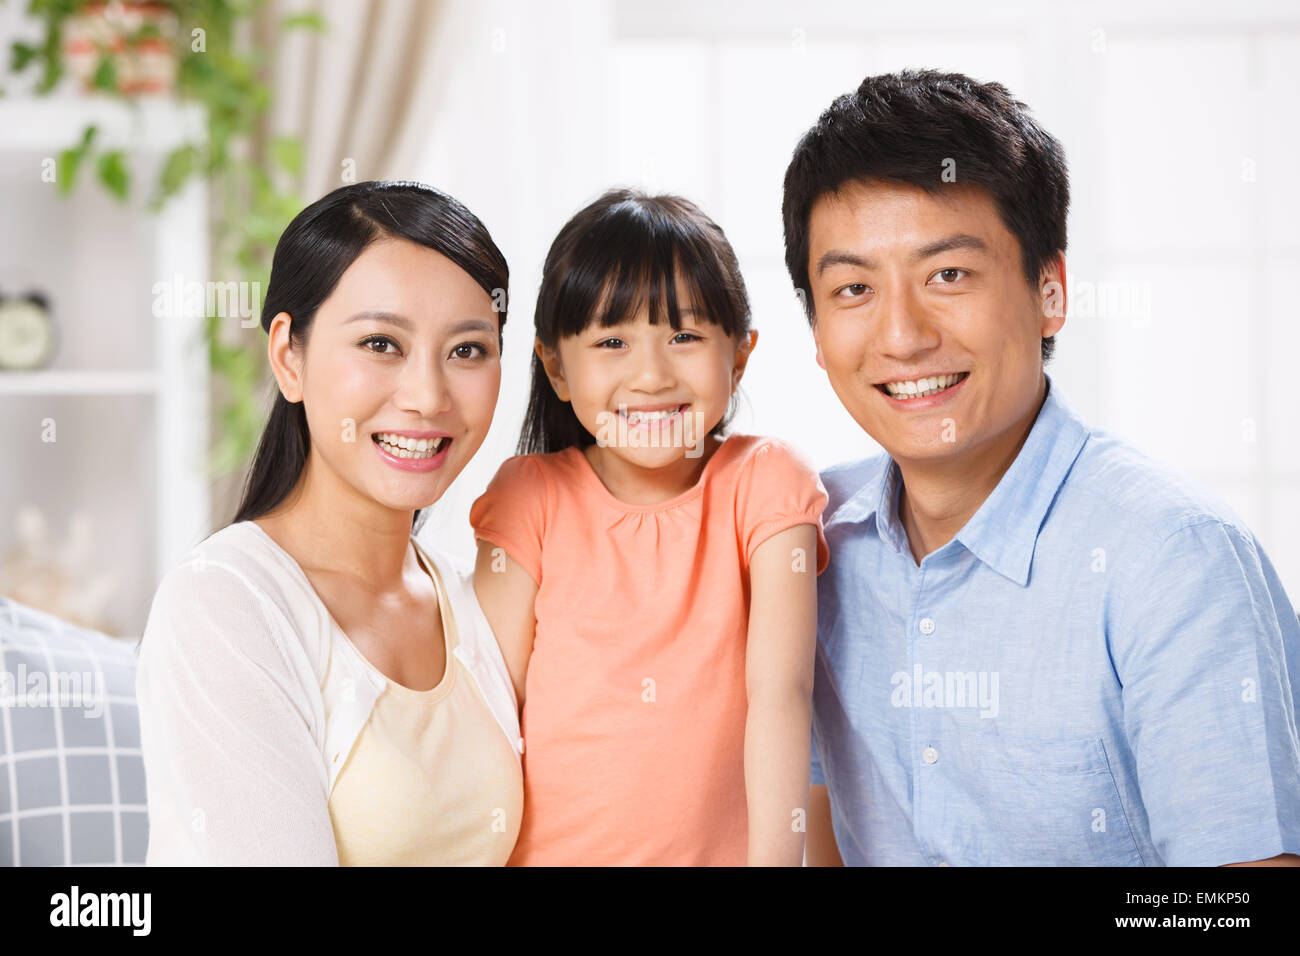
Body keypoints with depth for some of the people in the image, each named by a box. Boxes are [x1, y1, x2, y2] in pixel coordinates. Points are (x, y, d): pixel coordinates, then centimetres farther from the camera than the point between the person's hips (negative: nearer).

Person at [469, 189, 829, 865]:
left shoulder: (763, 483, -7)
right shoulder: (531, 496, -4)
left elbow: (779, 690, -17)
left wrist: (773, 857, -27)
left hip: (716, 853, -1)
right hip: (546, 853, 1)